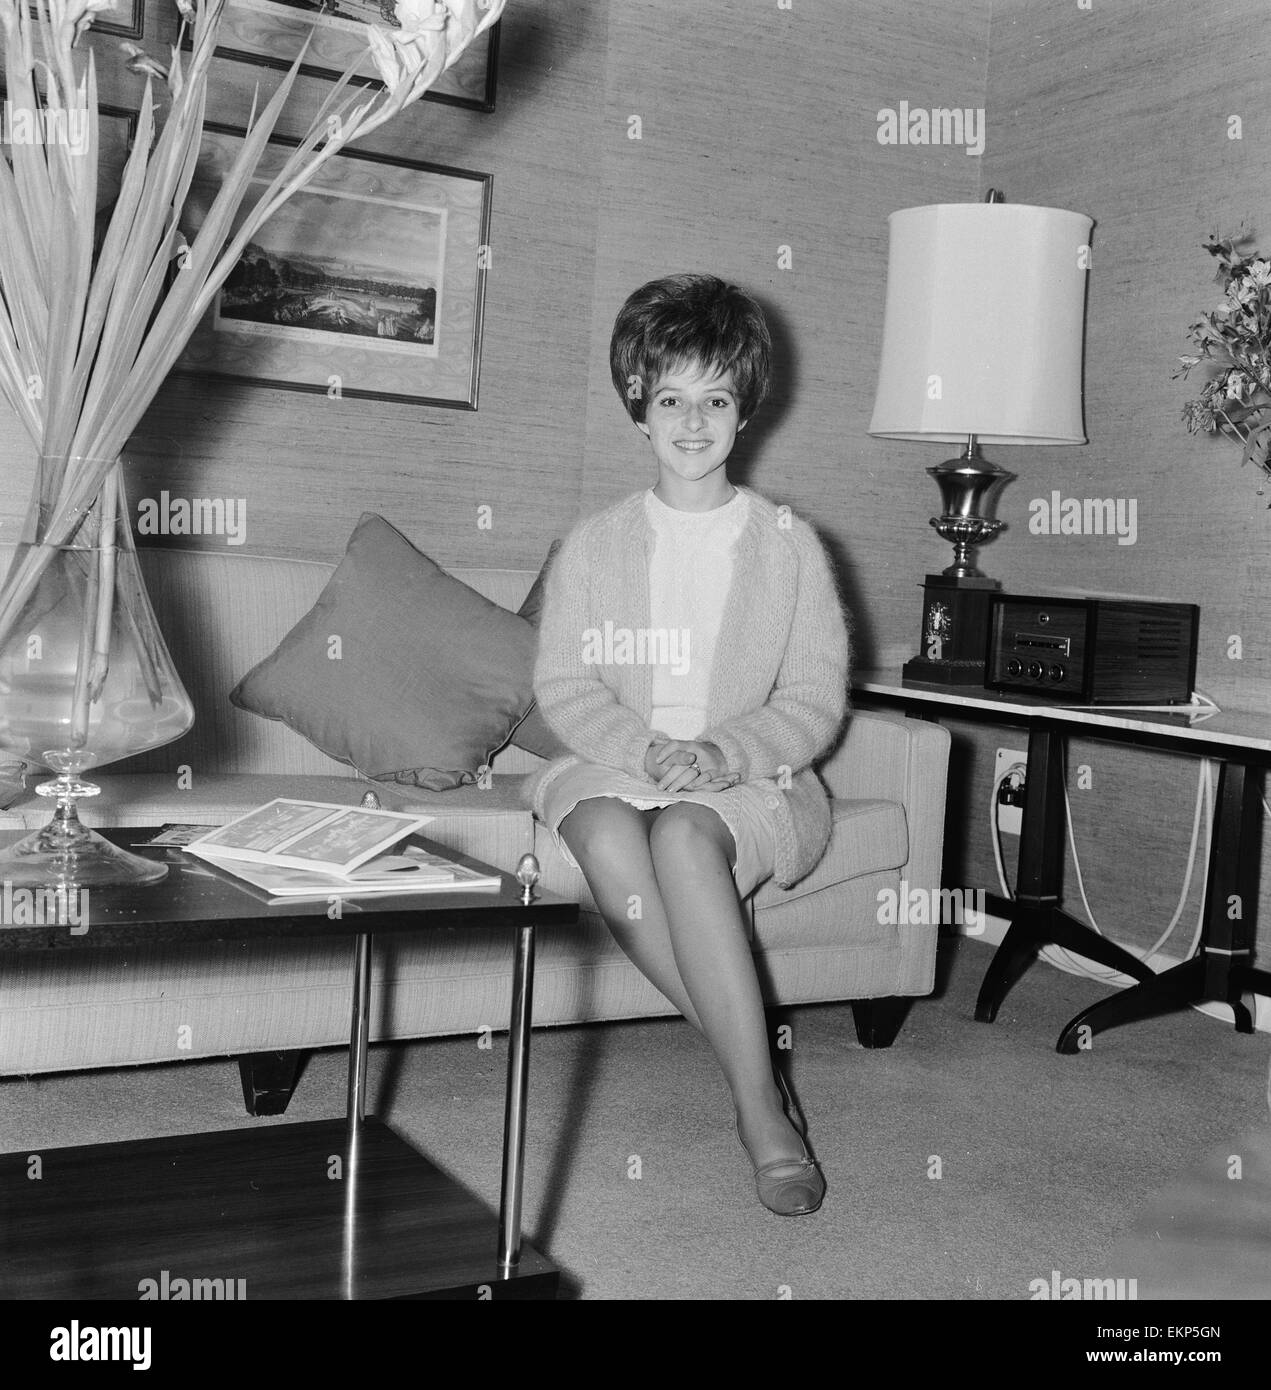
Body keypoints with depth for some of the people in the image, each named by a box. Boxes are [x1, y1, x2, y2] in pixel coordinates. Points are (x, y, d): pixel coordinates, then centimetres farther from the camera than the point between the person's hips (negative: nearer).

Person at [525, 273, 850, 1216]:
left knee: (685, 834, -36)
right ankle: (762, 1091, -26)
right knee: (608, 830, -34)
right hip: (615, 764, 2)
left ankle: (758, 1105, -29)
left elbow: (815, 702, 1)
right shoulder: (595, 544, 9)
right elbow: (563, 683, 3)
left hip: (752, 780, -2)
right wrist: (645, 749, -16)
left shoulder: (789, 545, 4)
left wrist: (722, 755, -17)